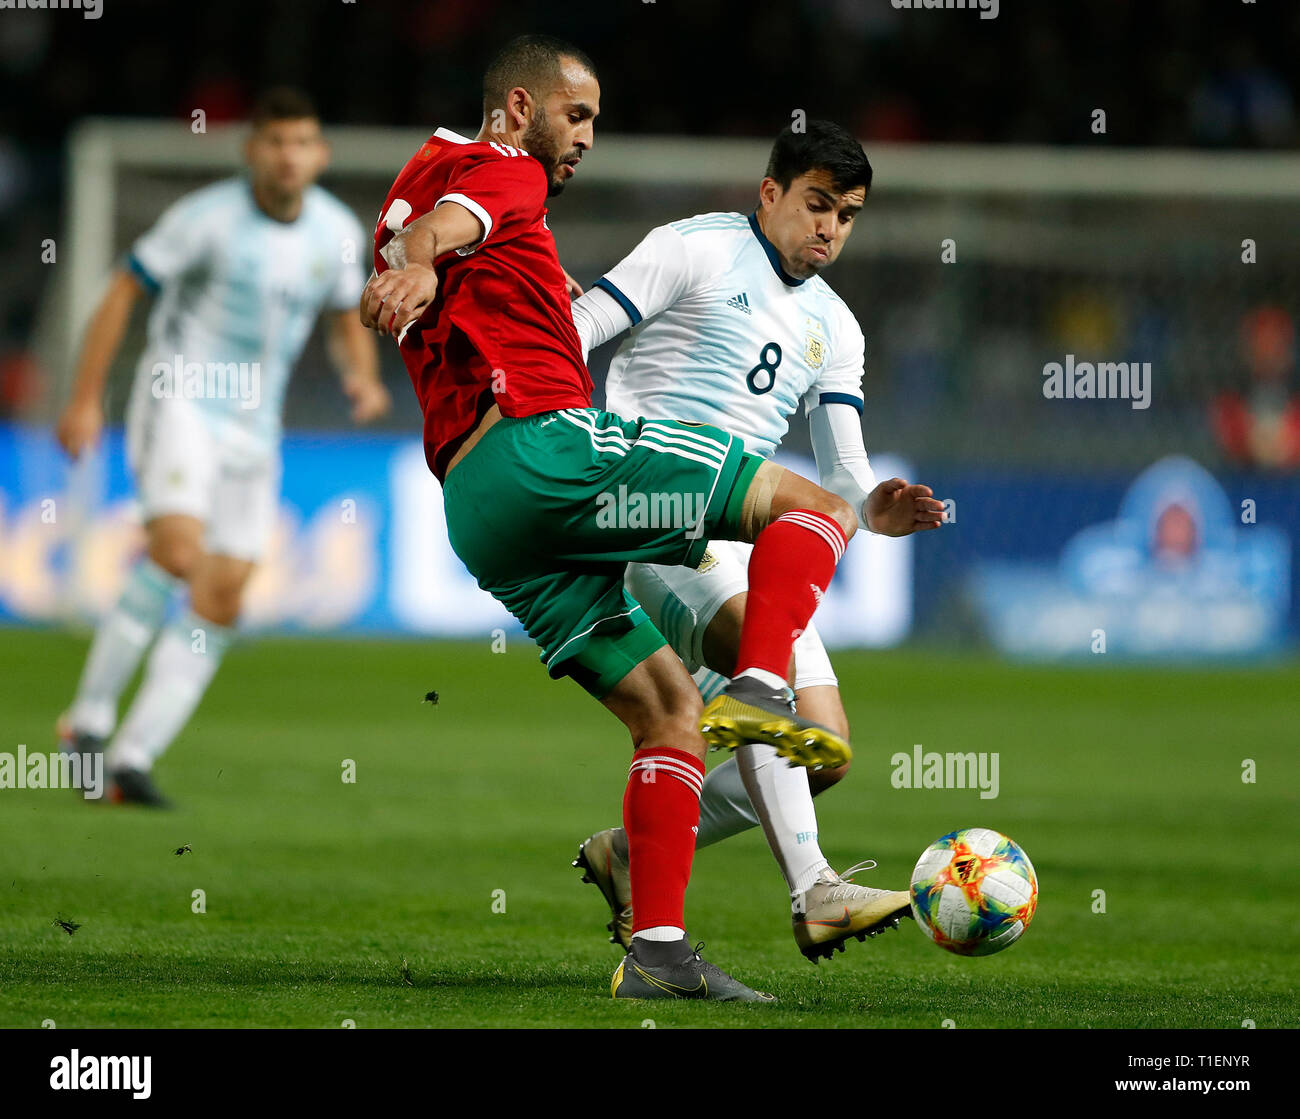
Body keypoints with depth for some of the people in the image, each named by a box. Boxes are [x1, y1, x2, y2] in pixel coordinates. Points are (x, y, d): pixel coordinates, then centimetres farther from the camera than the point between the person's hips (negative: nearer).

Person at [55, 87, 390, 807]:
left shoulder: (338, 231, 2)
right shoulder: (208, 216, -13)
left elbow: (347, 321, 18)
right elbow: (123, 291, -7)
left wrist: (362, 377, -4)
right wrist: (85, 399, -10)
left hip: (253, 425, 6)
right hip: (177, 401, -6)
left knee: (220, 603, -2)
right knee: (178, 551, -27)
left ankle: (132, 760, 0)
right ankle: (90, 716, -16)